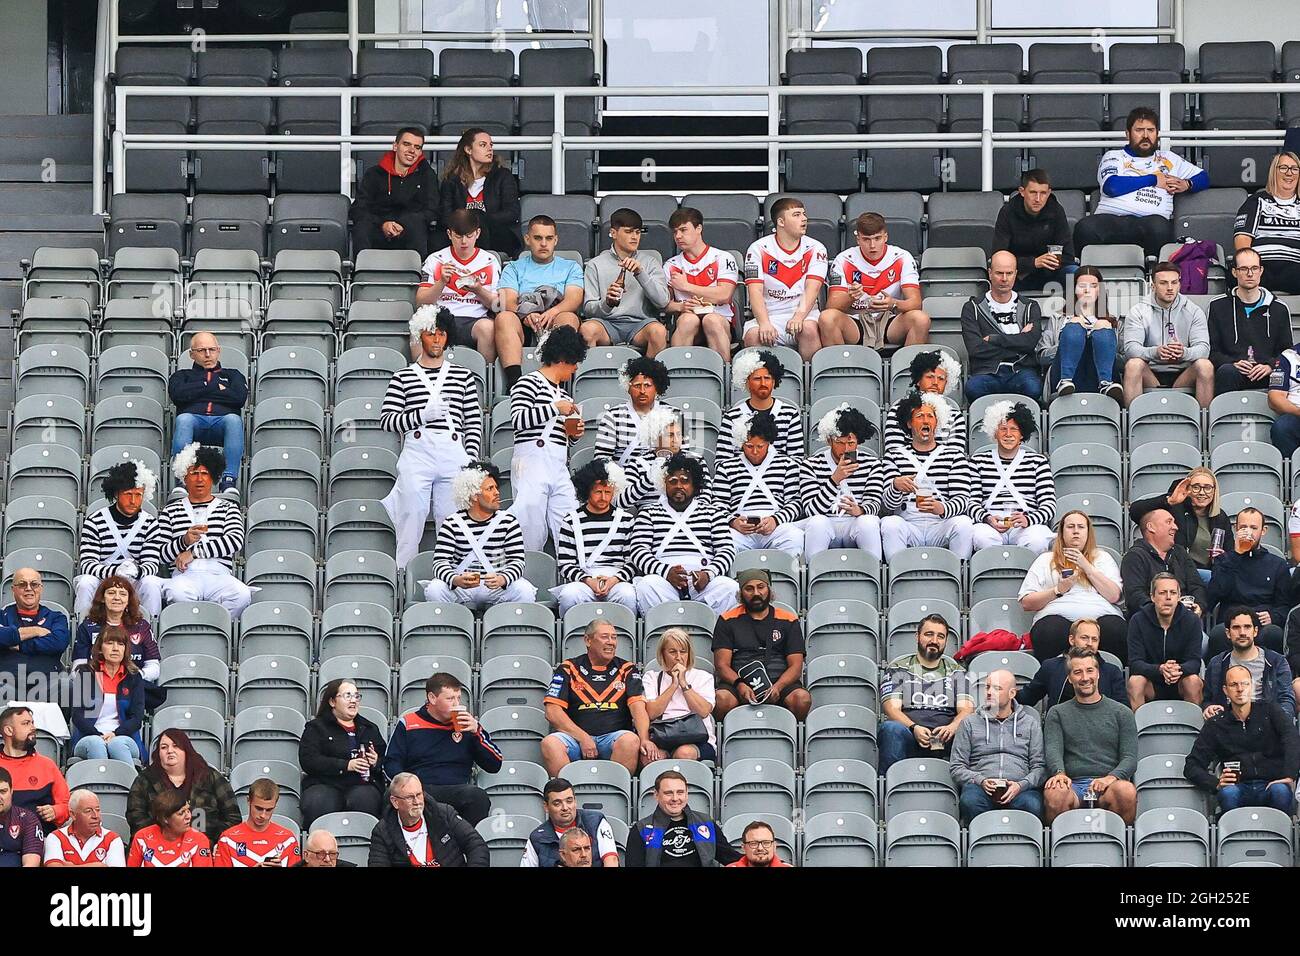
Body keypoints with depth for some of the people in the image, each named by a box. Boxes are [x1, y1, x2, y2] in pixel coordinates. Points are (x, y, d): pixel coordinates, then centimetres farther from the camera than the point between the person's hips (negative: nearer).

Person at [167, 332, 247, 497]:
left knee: (234, 419, -37)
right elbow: (177, 395, 6)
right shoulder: (182, 375, 32)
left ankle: (229, 480, -47)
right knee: (183, 419, -38)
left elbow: (240, 397, 8)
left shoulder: (232, 375, 32)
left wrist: (200, 390, 10)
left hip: (221, 421, 0)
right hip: (195, 418, 0)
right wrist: (212, 387, 10)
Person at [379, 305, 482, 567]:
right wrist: (422, 415, -10)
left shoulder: (462, 375, 15)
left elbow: (474, 422, 13)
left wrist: (471, 459, 1)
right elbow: (386, 420, 3)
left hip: (453, 455, 1)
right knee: (412, 520, -6)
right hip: (417, 454, -1)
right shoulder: (402, 377, 11)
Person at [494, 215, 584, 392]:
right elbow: (508, 303, 7)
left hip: (554, 323, 0)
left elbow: (574, 299, 5)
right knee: (504, 317, -33)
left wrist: (552, 312, -19)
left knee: (569, 318, -34)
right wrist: (526, 314, -17)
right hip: (523, 326, 0)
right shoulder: (514, 268, 25)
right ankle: (514, 381, -51)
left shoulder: (570, 267, 24)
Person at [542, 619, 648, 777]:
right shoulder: (568, 669, 11)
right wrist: (582, 738, -11)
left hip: (613, 737, 0)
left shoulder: (626, 670, 16)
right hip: (575, 735, 0)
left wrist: (644, 739, -18)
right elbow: (552, 713, 2)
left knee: (630, 740, -33)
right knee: (550, 743, -31)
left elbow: (638, 707, 2)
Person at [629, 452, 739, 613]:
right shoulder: (648, 513, 21)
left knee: (729, 587, -32)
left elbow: (727, 549, 12)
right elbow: (638, 550, 7)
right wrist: (666, 571, -13)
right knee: (647, 585, -36)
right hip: (663, 579, -1)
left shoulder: (713, 513, 23)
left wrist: (709, 573, -11)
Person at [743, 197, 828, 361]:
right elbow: (755, 292, -9)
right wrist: (764, 323, -27)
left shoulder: (815, 249, 5)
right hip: (768, 315, -1)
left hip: (803, 312, 1)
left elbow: (812, 289, -9)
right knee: (753, 335, -32)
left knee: (809, 329, -34)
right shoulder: (759, 249, 1)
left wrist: (799, 316, -29)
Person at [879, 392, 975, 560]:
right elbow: (888, 504, 5)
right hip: (909, 525, 0)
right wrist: (896, 486, -20)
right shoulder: (896, 457, 15)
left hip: (941, 526, 0)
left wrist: (942, 508, -22)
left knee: (963, 523, -30)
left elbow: (962, 499, 1)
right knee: (890, 524, -31)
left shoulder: (955, 454, 13)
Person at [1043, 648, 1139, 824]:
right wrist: (1059, 773, -21)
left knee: (1126, 791, -36)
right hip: (1072, 784, 0)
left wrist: (1112, 777, -15)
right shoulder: (1057, 714, 20)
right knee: (1054, 794, -37)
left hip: (1107, 785, 0)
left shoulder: (1121, 713, 18)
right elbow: (1053, 750, 3)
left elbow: (1130, 758, 8)